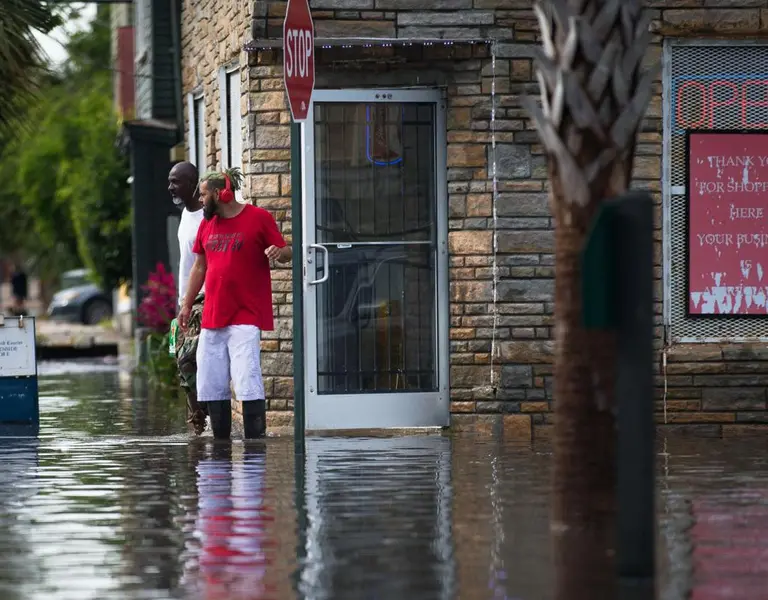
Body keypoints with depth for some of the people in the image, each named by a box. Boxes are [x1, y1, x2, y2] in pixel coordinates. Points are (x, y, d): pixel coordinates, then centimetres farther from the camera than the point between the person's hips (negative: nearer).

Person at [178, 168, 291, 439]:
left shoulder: (258, 217, -3)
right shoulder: (207, 224, 14)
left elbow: (285, 252, -1)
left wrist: (278, 252, -25)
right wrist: (187, 305, 17)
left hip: (246, 315, -6)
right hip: (212, 316, 6)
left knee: (247, 380, -15)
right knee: (210, 383, 5)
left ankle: (256, 437, -13)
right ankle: (221, 440, 13)